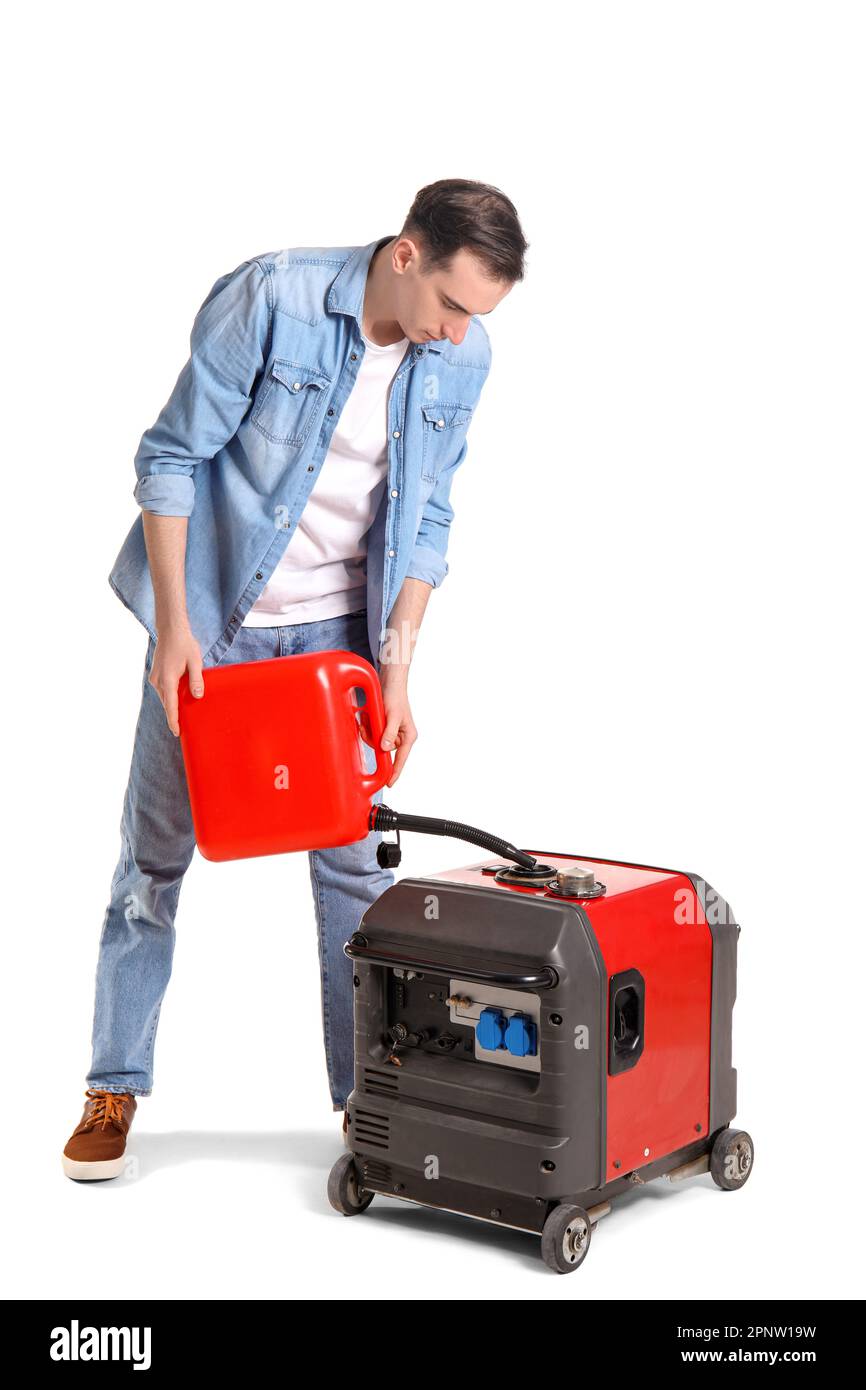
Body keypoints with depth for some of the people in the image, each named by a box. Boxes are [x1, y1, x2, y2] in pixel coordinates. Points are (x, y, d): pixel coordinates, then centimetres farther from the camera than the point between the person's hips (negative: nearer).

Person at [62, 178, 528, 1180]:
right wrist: (174, 627, -18)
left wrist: (398, 668, -5)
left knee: (354, 858, 3)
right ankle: (114, 1088, 20)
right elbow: (172, 456, -15)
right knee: (155, 851, 5)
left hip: (339, 628, 3)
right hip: (211, 618, -3)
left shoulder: (462, 358, -6)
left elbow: (425, 519, 2)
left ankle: (369, 1097, 15)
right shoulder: (271, 297, -20)